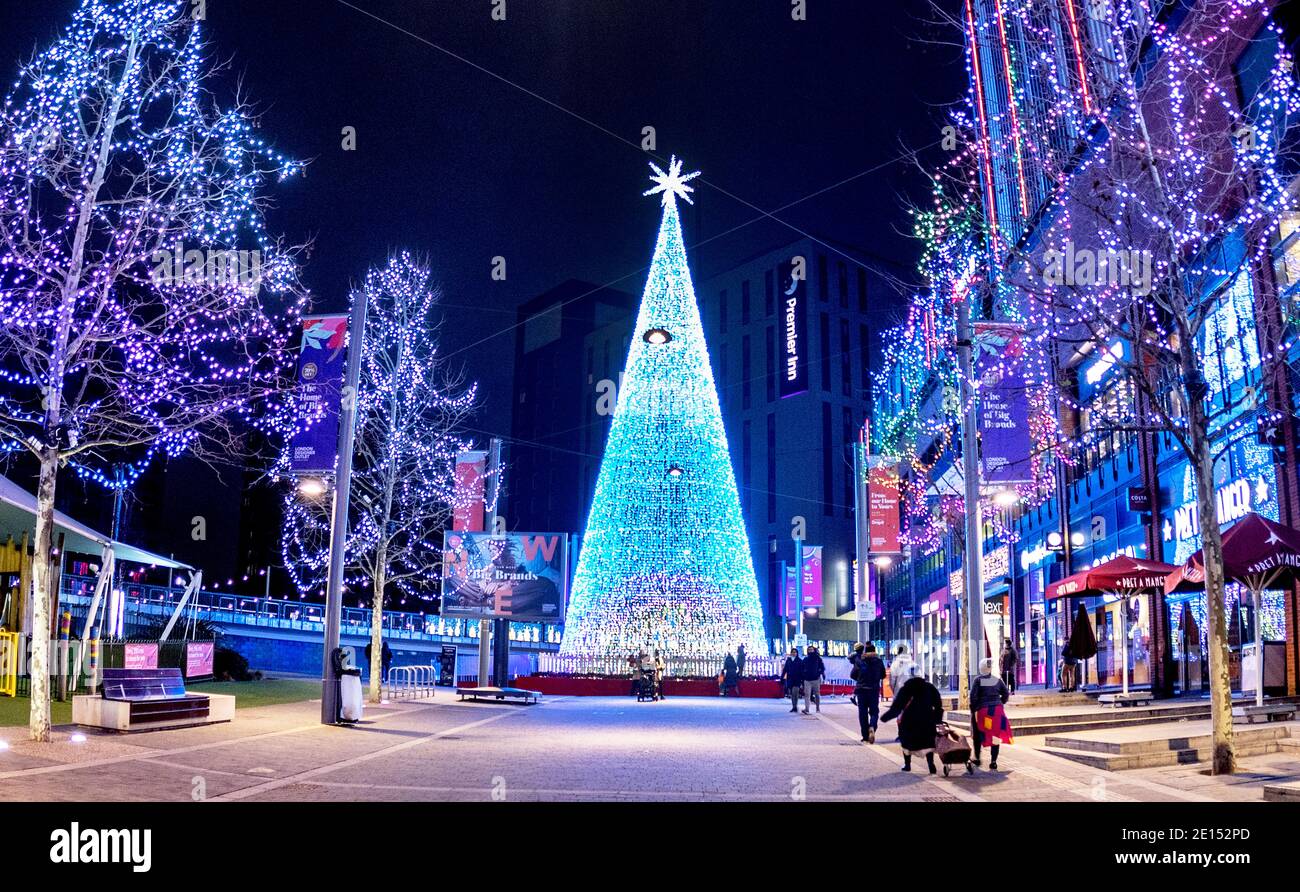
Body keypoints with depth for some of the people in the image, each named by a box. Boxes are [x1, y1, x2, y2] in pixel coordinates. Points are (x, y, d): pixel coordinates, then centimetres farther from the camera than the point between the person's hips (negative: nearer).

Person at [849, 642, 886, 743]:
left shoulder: (859, 661, -4)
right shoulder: (878, 661, -1)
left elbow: (852, 675, -2)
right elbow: (883, 675, 6)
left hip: (861, 689, 0)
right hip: (874, 690, 0)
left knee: (863, 713, 7)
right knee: (874, 711, 8)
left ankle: (865, 736, 7)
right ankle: (872, 727, -22)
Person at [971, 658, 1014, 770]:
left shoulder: (978, 680, -6)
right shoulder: (997, 680, 5)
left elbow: (973, 696, -10)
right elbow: (1006, 694, 8)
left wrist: (973, 710, -2)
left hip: (982, 710, -2)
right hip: (997, 710, 3)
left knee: (978, 735, 13)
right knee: (996, 736, 5)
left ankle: (977, 758, 18)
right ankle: (993, 762, 2)